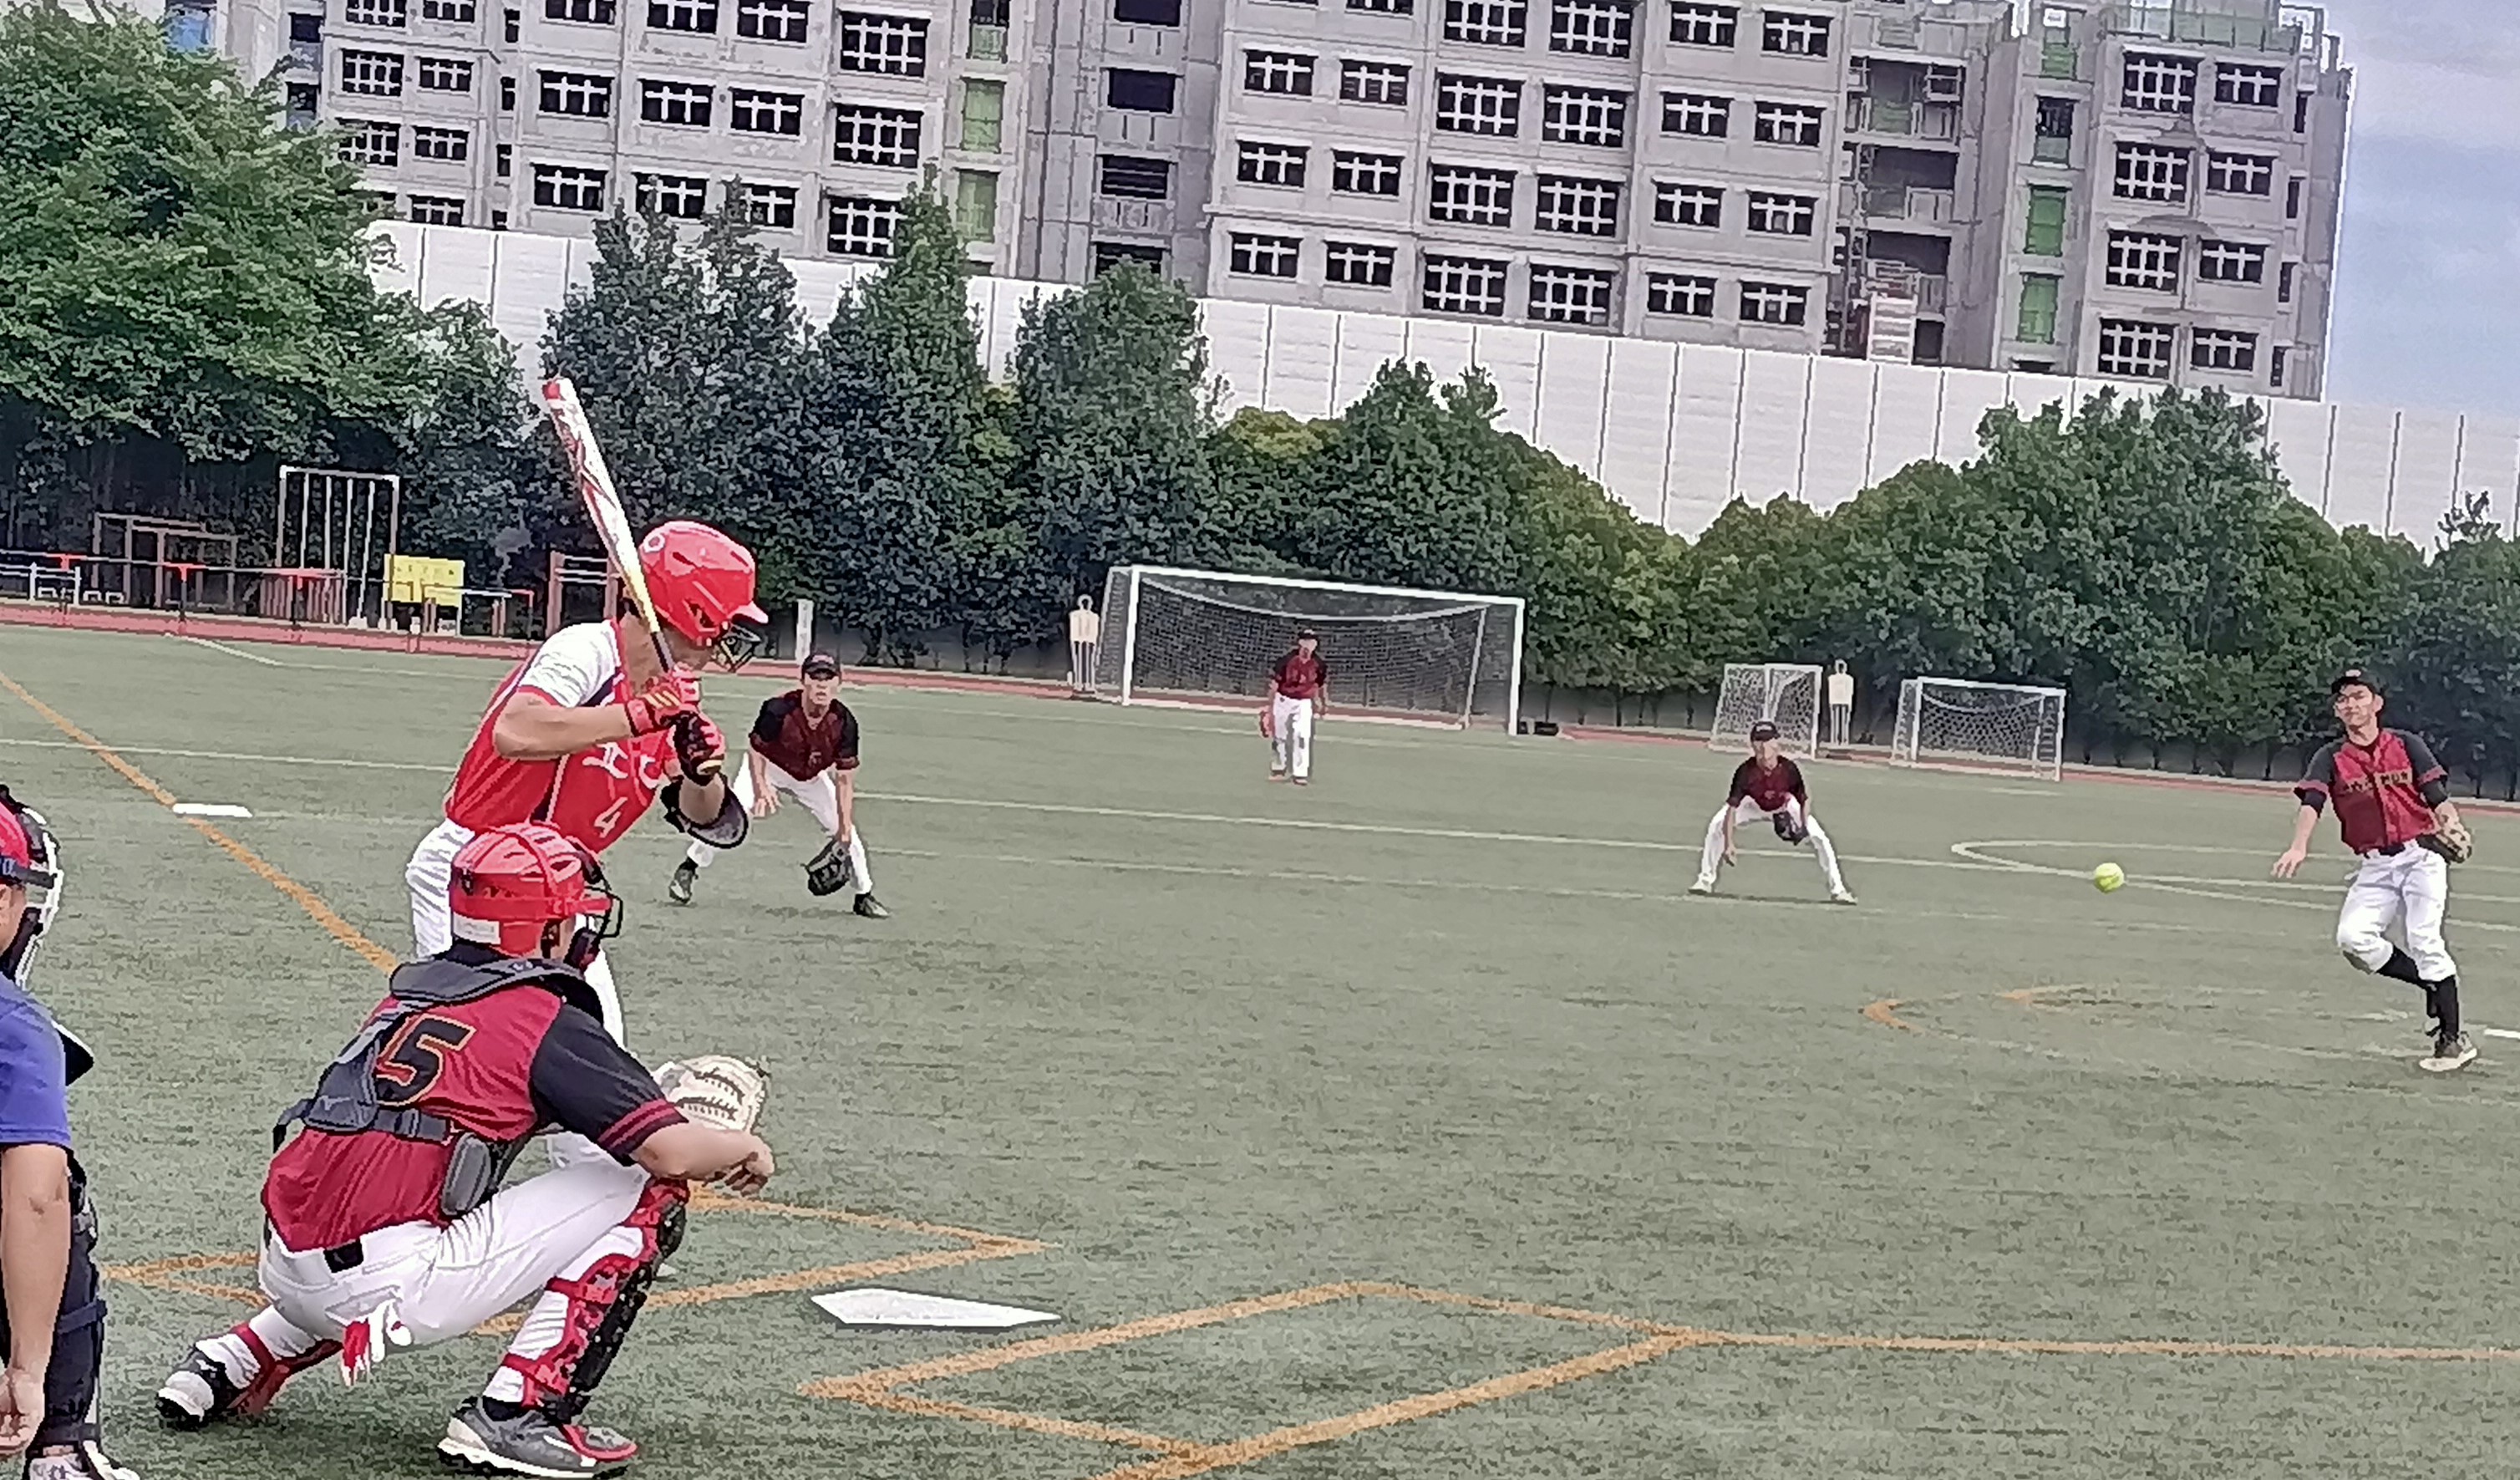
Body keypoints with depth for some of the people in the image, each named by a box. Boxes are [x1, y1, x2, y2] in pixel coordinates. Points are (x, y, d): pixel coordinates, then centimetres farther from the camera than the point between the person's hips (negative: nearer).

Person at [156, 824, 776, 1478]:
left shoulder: (411, 991, 19)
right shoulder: (548, 1021, -2)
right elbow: (670, 1151, -9)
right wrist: (742, 1146, 14)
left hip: (285, 1271, 8)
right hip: (379, 1283, -8)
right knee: (649, 1193, -1)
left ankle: (234, 1363, 24)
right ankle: (515, 1415, -5)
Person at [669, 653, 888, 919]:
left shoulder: (844, 723, -27)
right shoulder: (779, 710, -34)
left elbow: (844, 781, -20)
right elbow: (755, 751, -18)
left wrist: (844, 836, -23)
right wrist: (761, 789, -34)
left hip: (811, 778, 3)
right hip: (769, 768, -3)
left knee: (847, 833, -4)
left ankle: (865, 897, 16)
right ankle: (688, 869, -5)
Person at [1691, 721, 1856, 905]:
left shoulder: (1789, 769, -34)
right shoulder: (1745, 771, -35)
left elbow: (1805, 799, -19)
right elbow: (1732, 808, -33)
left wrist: (1804, 826, -35)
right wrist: (1728, 845, -41)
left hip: (1785, 808, 0)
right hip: (1754, 805, 0)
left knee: (1819, 838, -15)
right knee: (1717, 825, -19)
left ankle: (1837, 889, -2)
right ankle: (1705, 881, -5)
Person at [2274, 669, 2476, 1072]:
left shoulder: (2407, 745, 6)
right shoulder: (2331, 758, 7)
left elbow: (2437, 796, -1)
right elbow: (2311, 804, -8)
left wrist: (2451, 823, -24)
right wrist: (2299, 847, -27)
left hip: (2421, 855, -3)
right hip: (2374, 866, 3)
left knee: (2424, 941, -16)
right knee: (2353, 937, -17)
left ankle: (2453, 1040, -10)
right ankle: (2432, 984, 4)